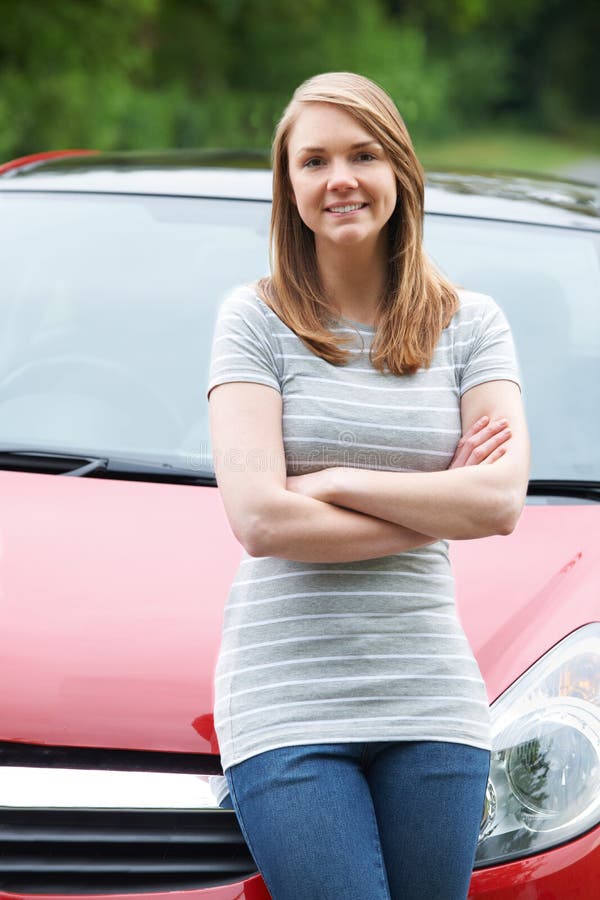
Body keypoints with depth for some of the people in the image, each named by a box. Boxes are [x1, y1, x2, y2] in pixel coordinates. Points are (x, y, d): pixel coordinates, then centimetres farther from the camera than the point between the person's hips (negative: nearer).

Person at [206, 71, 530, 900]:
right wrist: (437, 508, -4)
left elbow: (502, 502, -4)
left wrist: (336, 482, -8)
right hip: (287, 699, -3)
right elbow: (259, 520, -10)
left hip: (432, 698, 3)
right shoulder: (256, 321, 1)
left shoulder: (471, 324, 9)